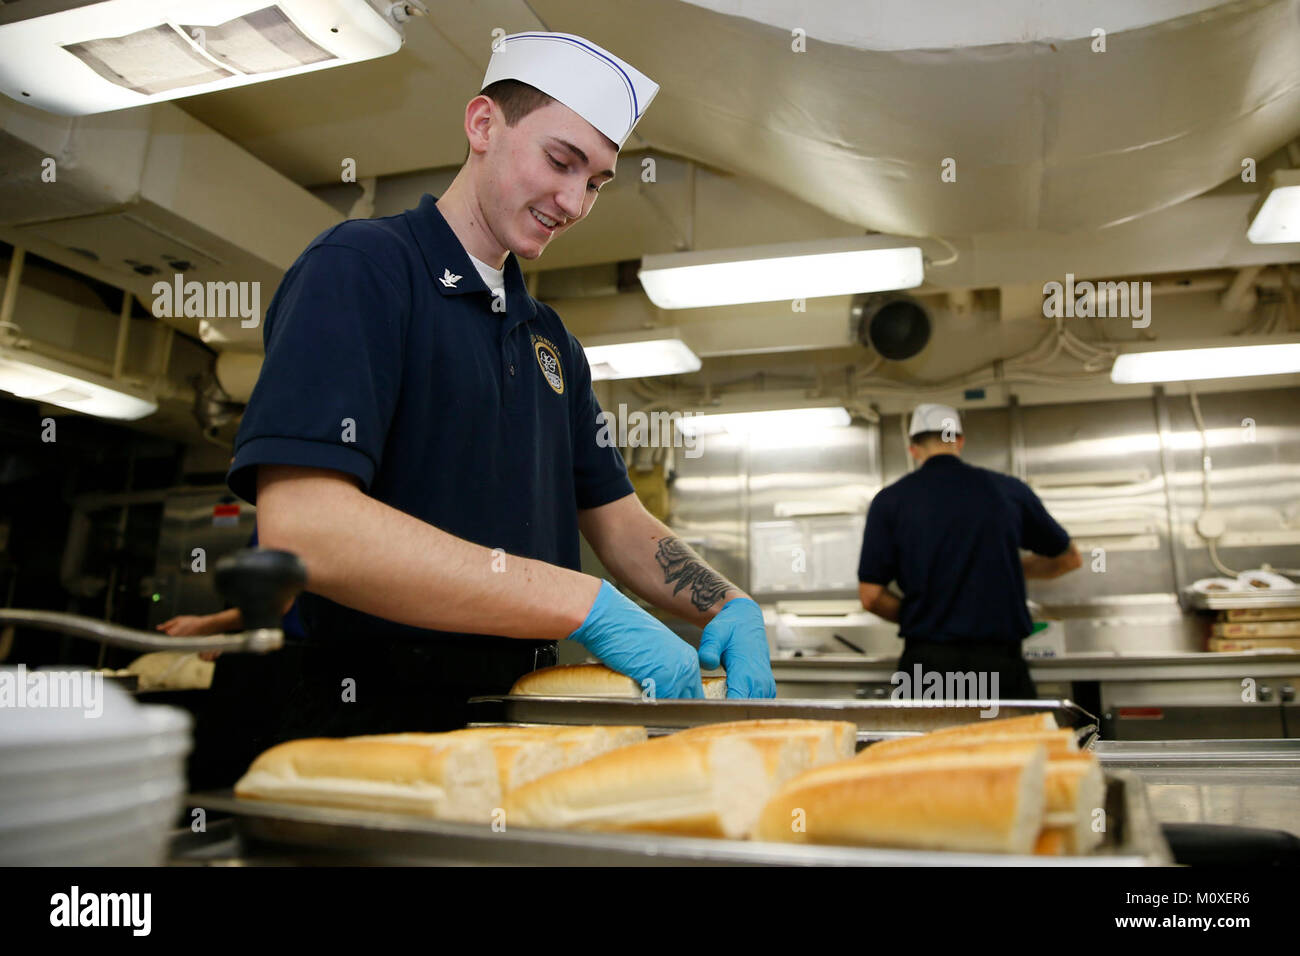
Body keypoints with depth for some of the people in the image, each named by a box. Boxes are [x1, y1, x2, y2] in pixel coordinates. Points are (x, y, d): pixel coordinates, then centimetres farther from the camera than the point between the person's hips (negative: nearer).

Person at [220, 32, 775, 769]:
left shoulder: (550, 339, 15)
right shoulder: (359, 268, -9)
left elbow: (616, 520, 15)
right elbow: (302, 527, -24)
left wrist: (729, 607, -4)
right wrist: (583, 604, -25)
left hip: (520, 722, 6)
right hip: (369, 726, -6)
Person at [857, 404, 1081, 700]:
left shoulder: (889, 500, -1)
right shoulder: (1009, 490, 5)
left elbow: (871, 596, -4)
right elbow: (1069, 558, 20)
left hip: (926, 663, 0)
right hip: (1001, 664, 1)